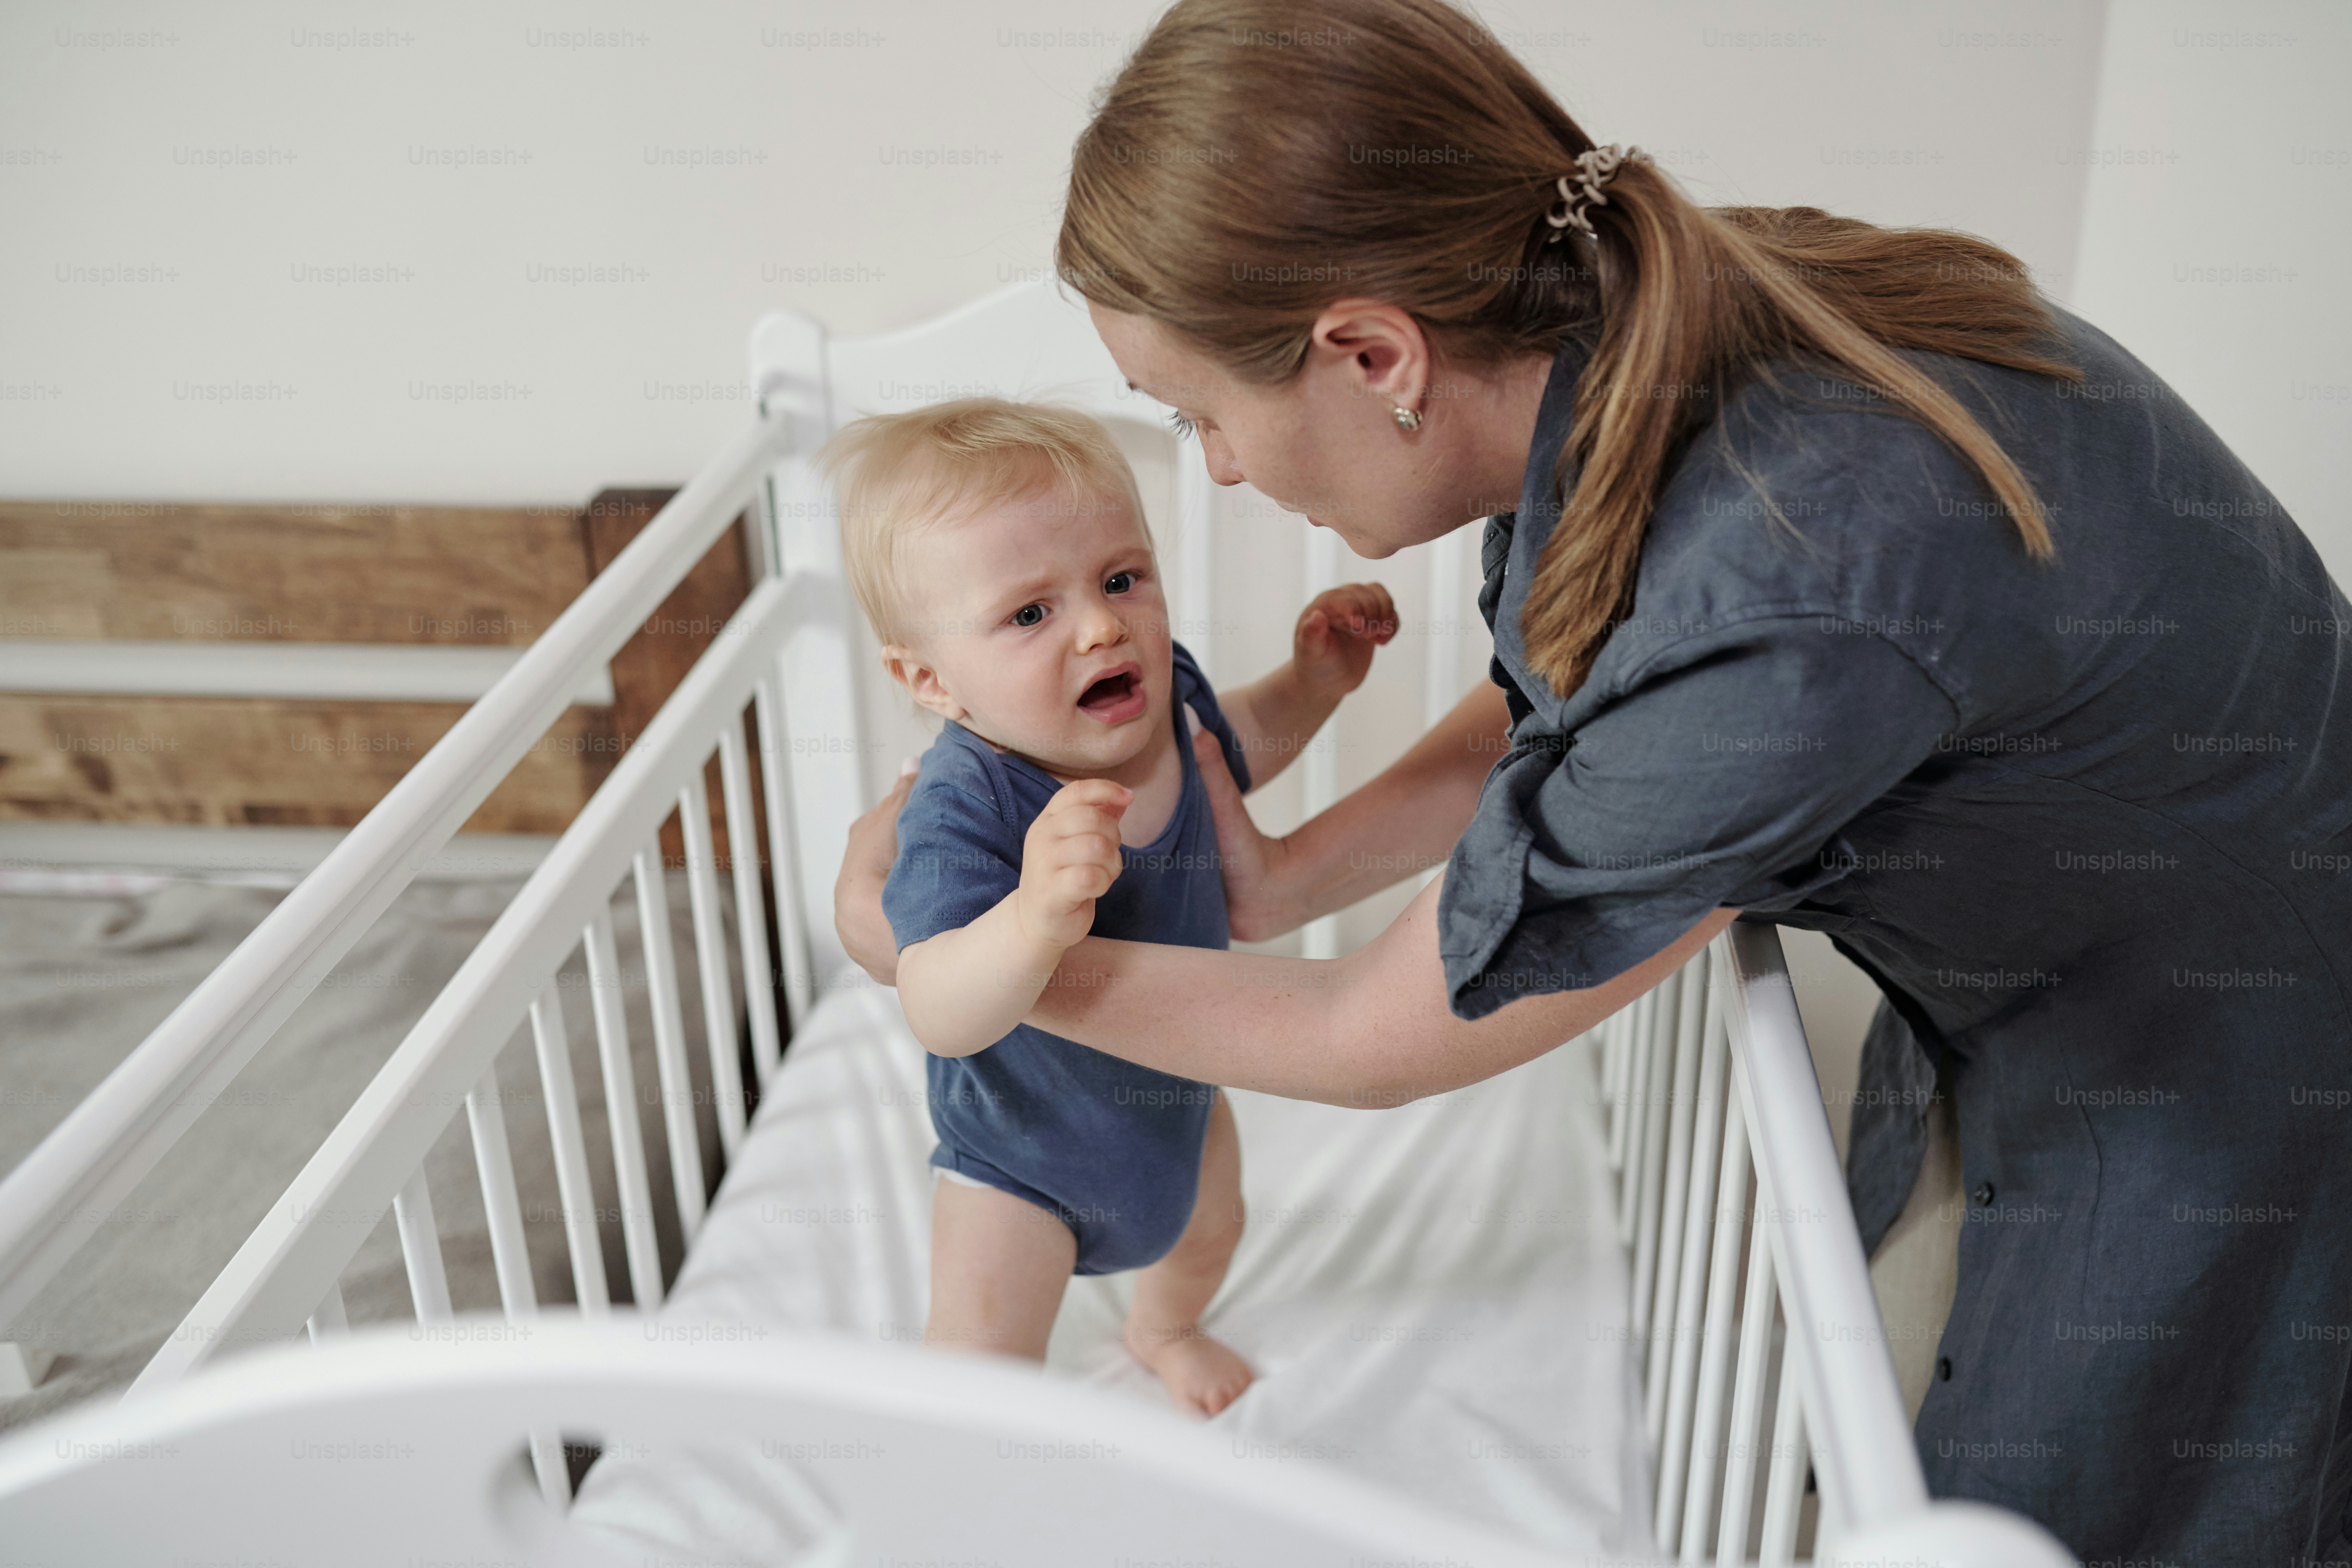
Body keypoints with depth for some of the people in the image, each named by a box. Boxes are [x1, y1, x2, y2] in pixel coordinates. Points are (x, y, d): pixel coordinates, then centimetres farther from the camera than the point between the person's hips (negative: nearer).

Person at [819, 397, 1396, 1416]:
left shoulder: (1164, 698, -20)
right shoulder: (964, 811, -42)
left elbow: (1237, 747, 5)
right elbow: (942, 1015, -53)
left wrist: (1315, 677, -12)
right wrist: (1036, 917, -71)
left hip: (1178, 1085, 6)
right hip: (1025, 1146, -6)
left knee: (1207, 1233, 32)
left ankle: (1163, 1330, 68)